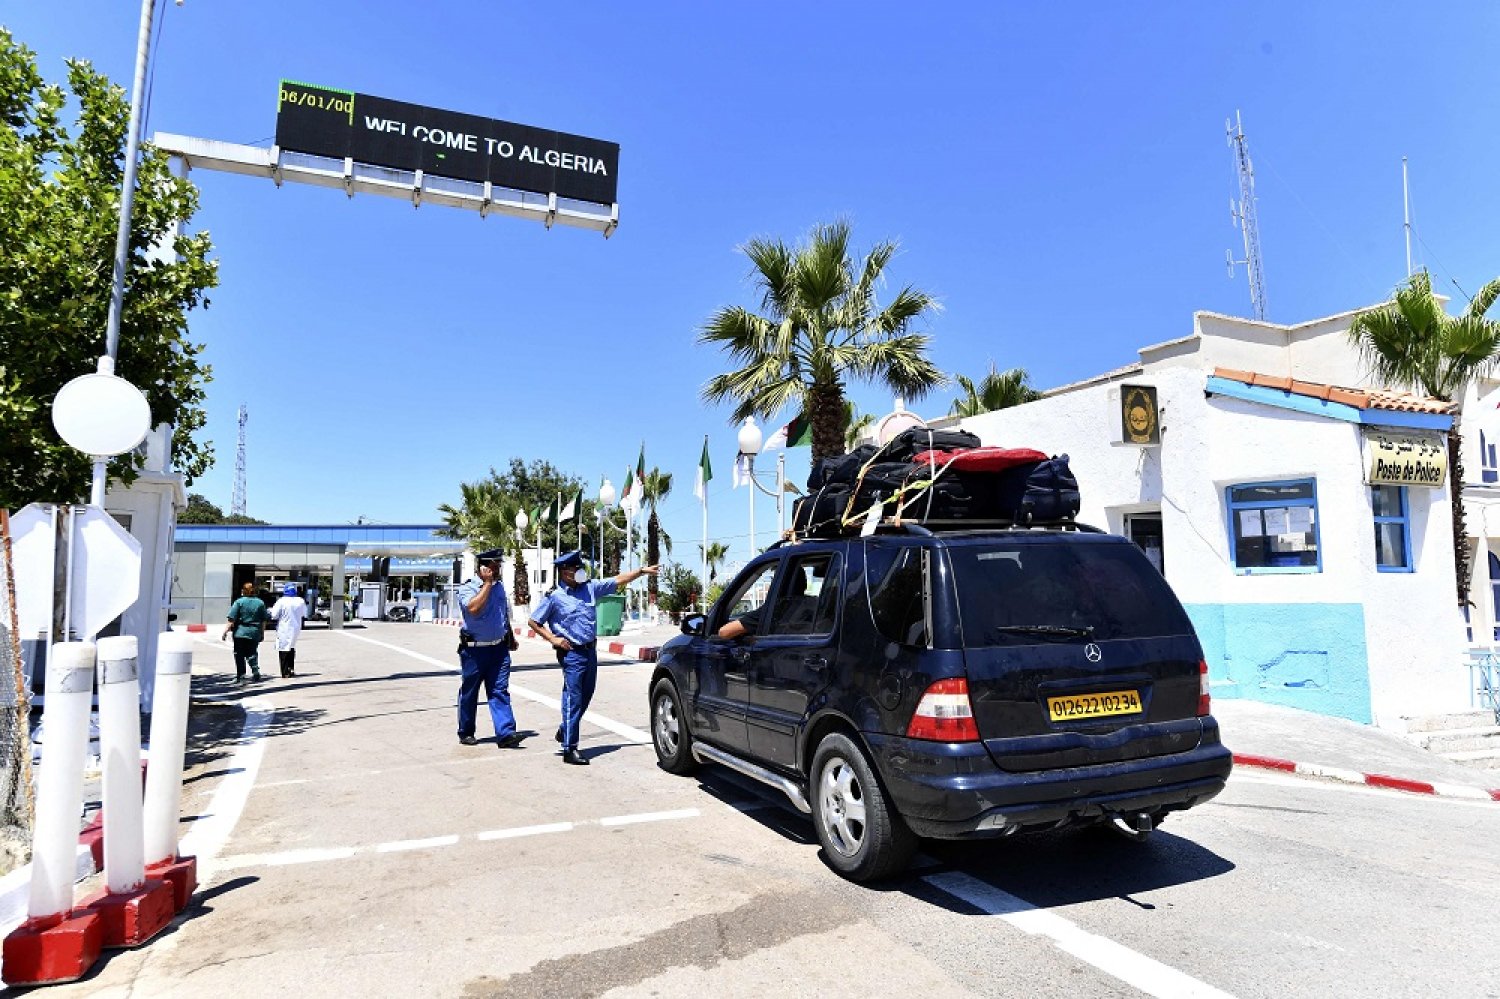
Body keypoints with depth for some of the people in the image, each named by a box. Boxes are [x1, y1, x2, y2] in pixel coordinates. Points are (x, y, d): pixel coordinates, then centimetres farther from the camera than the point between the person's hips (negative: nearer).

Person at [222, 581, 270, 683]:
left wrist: (225, 632, -5)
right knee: (252, 653, 15)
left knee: (239, 655, 5)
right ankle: (255, 669, -7)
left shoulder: (239, 602, -5)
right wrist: (262, 633, 17)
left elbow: (232, 620, -9)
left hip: (240, 633, -3)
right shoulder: (260, 603, 5)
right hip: (255, 633, 3)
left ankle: (240, 676, 5)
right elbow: (264, 620, 8)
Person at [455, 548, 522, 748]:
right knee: (469, 693, 9)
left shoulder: (499, 586, 11)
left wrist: (511, 637, 26)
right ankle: (466, 732, 24)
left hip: (499, 648, 4)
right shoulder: (468, 587, -9)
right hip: (474, 650, -4)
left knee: (500, 691, -3)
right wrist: (487, 583, -21)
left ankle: (505, 733, -9)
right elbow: (474, 608, -29)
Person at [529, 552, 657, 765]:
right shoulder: (554, 596, -6)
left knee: (585, 697, 15)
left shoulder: (590, 587, 6)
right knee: (573, 699, -7)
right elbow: (534, 622, 1)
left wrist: (642, 571, 6)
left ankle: (564, 731, 37)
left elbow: (618, 581, 11)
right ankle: (570, 749, -1)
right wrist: (552, 639, -8)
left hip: (590, 650, 6)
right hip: (571, 653, -6)